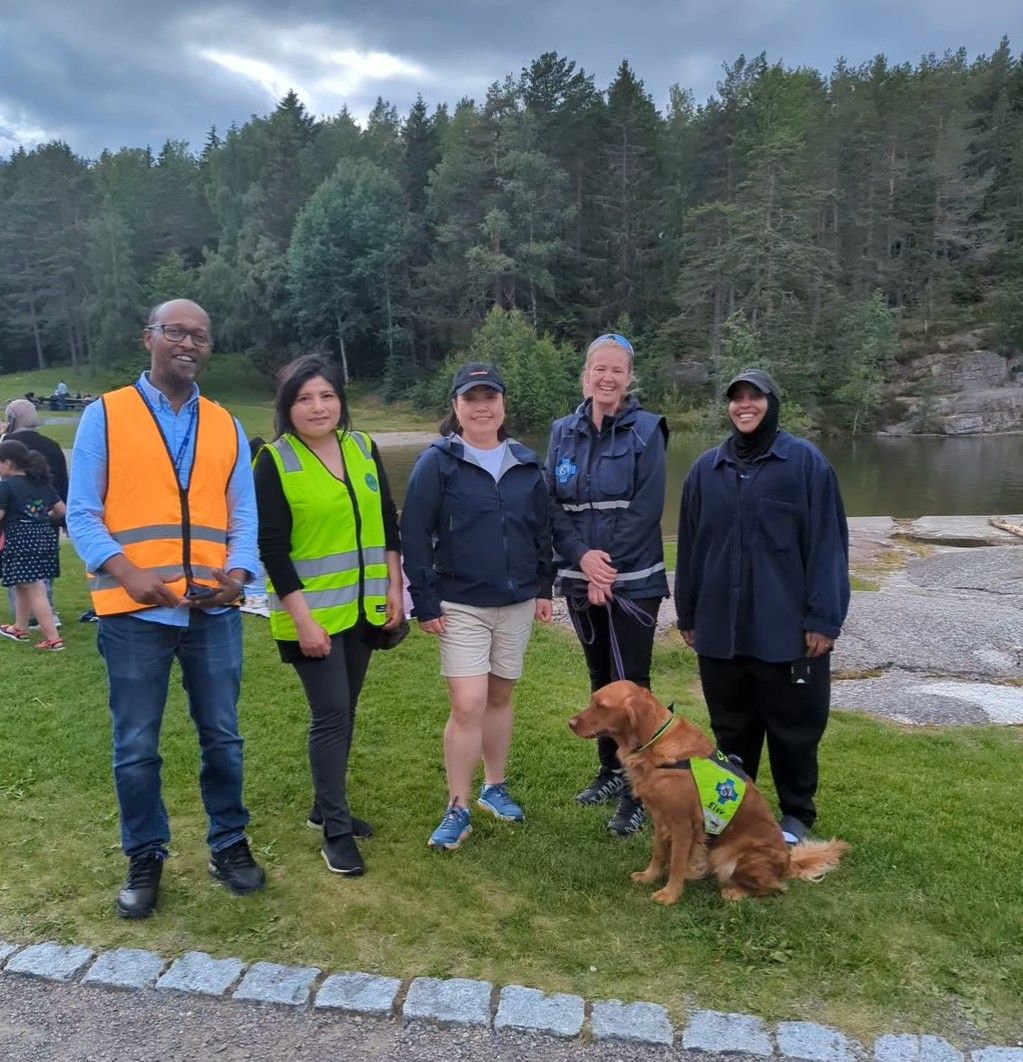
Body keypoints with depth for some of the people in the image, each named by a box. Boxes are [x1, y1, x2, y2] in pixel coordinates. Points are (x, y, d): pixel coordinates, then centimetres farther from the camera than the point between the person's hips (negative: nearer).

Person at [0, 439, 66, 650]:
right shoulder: (42, 483, 12)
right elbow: (62, 510, 13)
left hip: (20, 540, -8)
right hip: (45, 537, 8)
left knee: (35, 590, -6)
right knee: (22, 586, 23)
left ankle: (53, 638, -9)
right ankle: (20, 628, 37)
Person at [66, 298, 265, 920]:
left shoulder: (227, 427, 11)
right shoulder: (105, 415, 1)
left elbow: (244, 516, 9)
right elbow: (83, 513, -3)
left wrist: (238, 573, -10)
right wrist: (127, 573, -18)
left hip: (214, 611, 3)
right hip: (134, 612, -2)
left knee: (222, 736, 11)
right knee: (136, 747, 8)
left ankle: (229, 845, 29)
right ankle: (145, 860, 26)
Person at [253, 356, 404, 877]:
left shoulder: (364, 448, 4)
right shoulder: (274, 462, -11)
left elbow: (387, 522, 10)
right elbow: (272, 548, -14)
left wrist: (394, 588, 5)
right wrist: (303, 619, -17)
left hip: (361, 606, 6)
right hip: (312, 612, -5)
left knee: (343, 711, 15)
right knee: (331, 714, -5)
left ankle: (327, 805, 32)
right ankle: (336, 830, 10)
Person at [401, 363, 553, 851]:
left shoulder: (526, 464, 6)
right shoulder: (437, 462, -7)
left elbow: (542, 531, 13)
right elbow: (414, 536, -9)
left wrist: (543, 589, 9)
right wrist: (425, 604, -12)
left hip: (518, 603, 4)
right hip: (461, 605, -4)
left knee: (500, 698, 14)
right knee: (468, 705, -8)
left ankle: (495, 787, 32)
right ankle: (457, 809, 8)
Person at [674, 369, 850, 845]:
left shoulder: (806, 462, -5)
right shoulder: (706, 468, 8)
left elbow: (828, 544, -7)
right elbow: (690, 546, 11)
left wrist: (823, 617, -10)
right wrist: (687, 614, 12)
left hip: (787, 627, -3)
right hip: (721, 627, 4)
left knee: (793, 726, 9)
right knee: (732, 726, 15)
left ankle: (797, 814, 29)